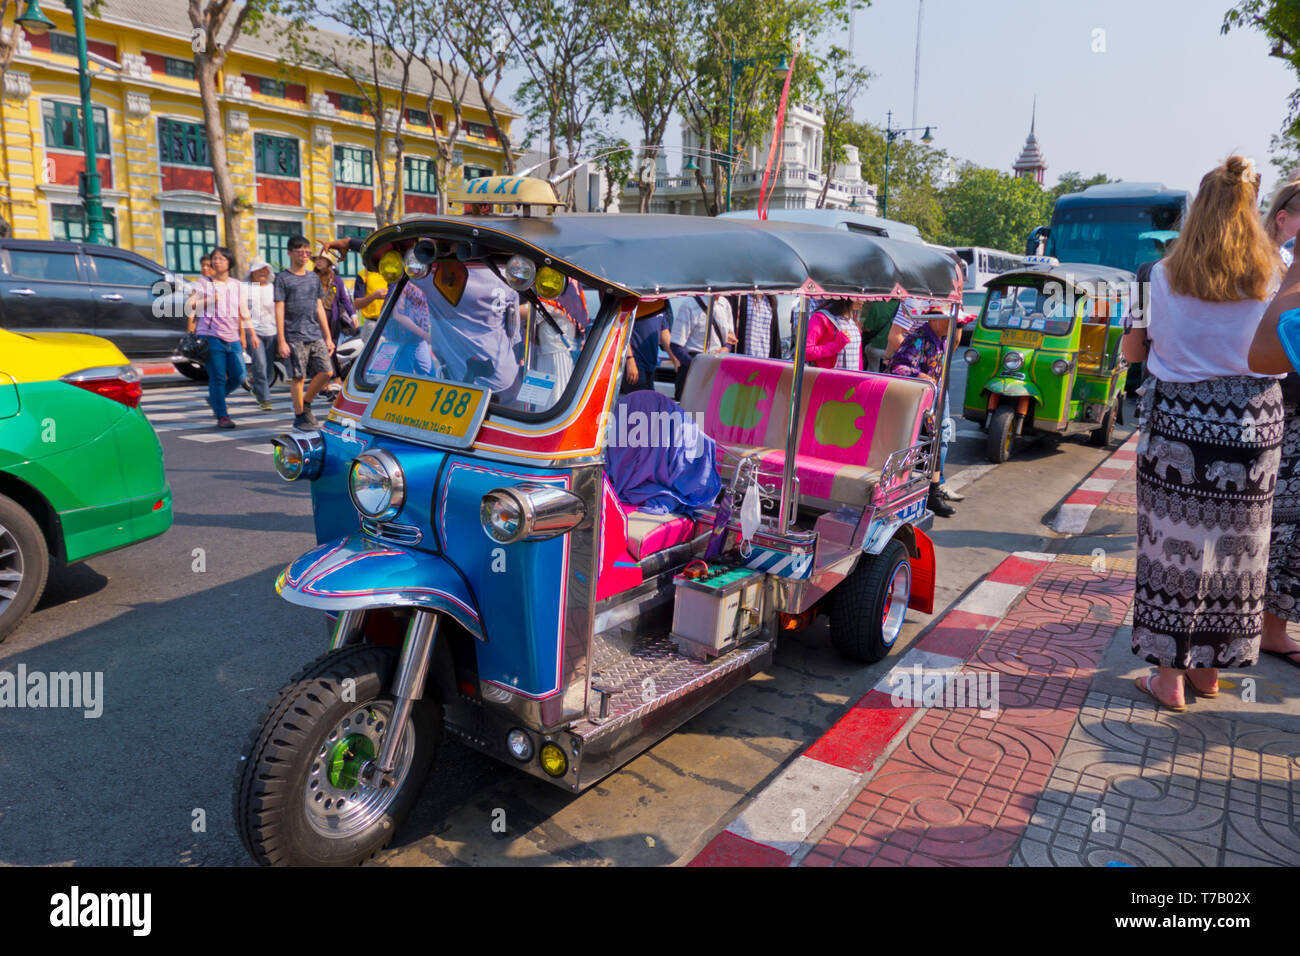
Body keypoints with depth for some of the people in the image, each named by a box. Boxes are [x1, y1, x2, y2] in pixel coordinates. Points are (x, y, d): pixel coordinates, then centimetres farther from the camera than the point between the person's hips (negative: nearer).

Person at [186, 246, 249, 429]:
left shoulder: (237, 285, 14)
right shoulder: (203, 283, 4)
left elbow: (243, 312, 18)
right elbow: (188, 306, 0)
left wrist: (243, 334, 14)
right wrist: (208, 300, -14)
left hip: (233, 338, 4)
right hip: (211, 336, -4)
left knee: (239, 376, -1)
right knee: (217, 377, -5)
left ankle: (214, 398, 26)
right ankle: (222, 417, 1)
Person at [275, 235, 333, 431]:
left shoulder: (314, 277, 16)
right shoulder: (283, 278, 0)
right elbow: (279, 311, -4)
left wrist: (328, 337, 14)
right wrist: (281, 341, -10)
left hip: (315, 335, 5)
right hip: (294, 336, -5)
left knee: (326, 372, -4)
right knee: (298, 377, -3)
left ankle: (306, 403, 16)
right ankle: (299, 416, 8)